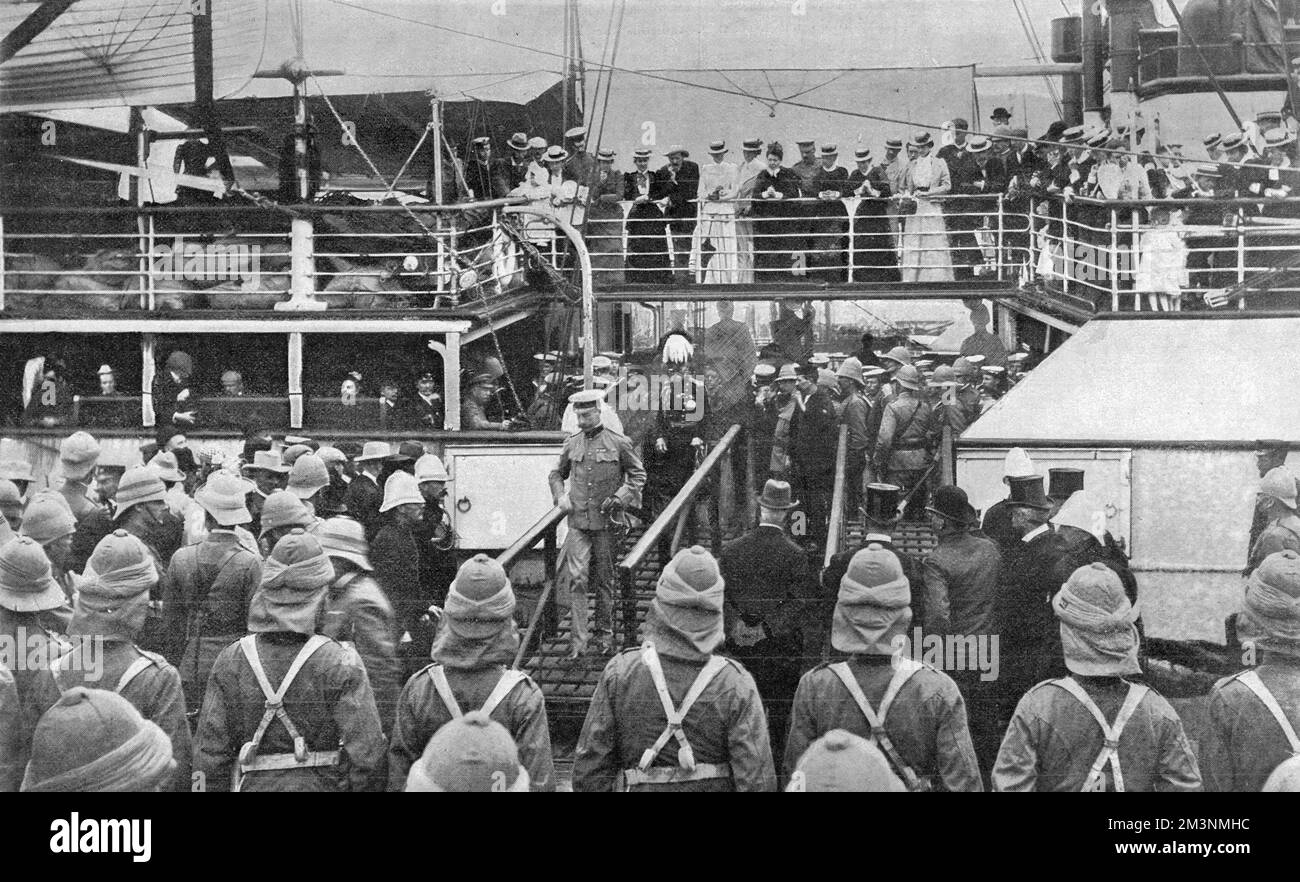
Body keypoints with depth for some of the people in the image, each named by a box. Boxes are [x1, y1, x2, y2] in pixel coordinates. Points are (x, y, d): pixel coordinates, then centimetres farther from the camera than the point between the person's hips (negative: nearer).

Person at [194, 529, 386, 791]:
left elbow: (208, 753, 0)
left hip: (252, 786, 3)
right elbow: (366, 757, -13)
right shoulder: (340, 663, -12)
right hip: (322, 788, -3)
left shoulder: (230, 660, -3)